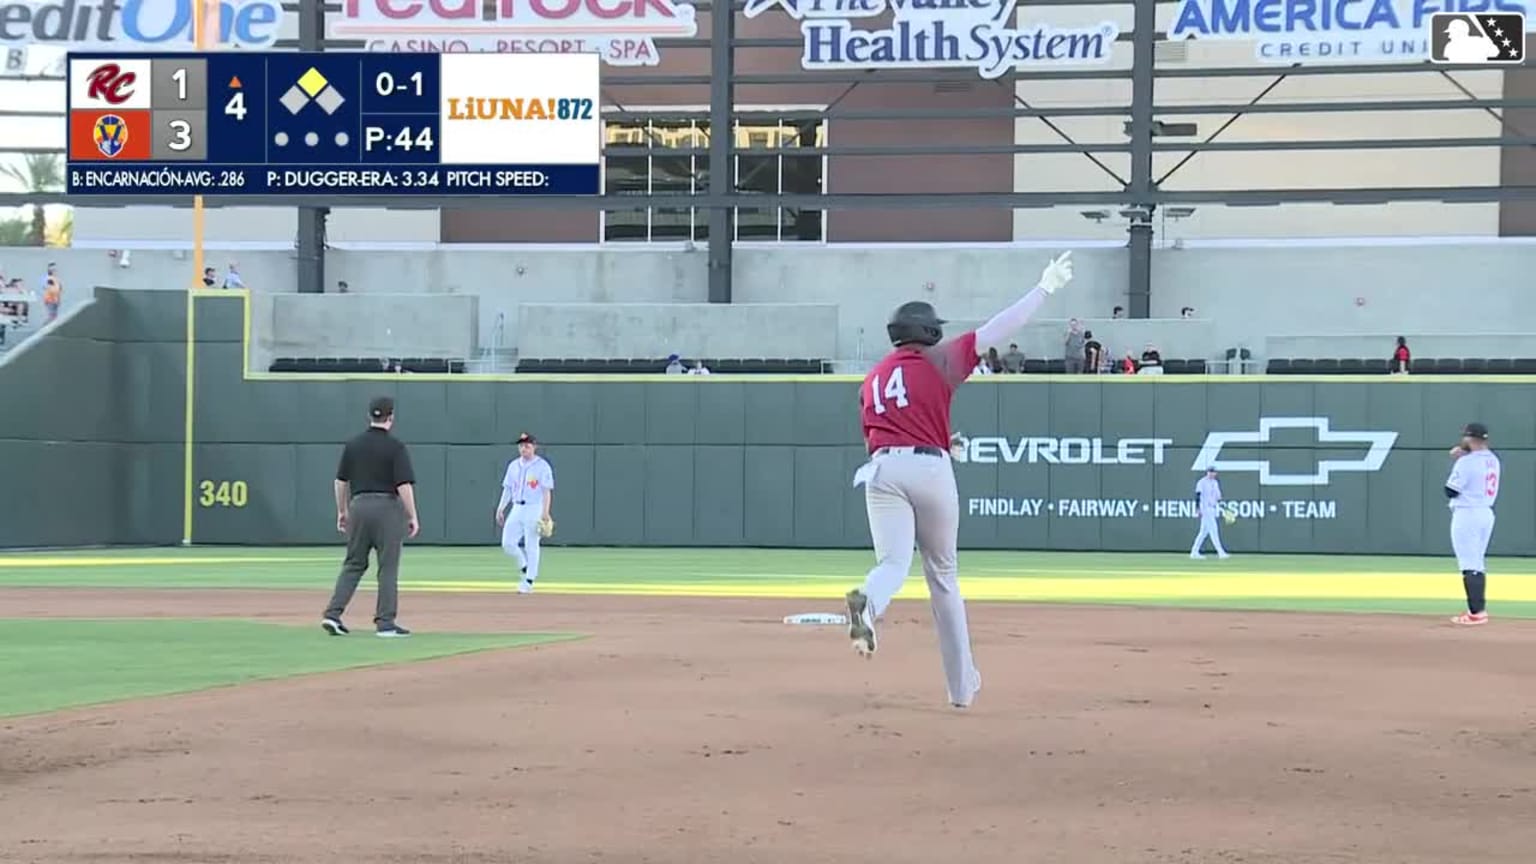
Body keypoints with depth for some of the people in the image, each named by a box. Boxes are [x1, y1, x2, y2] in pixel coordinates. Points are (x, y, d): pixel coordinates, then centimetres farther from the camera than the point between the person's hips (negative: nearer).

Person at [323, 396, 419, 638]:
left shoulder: (353, 445, 7)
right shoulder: (395, 447, -8)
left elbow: (341, 481, 11)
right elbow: (404, 486, -13)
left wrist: (342, 511, 21)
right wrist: (413, 517, -7)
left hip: (359, 505, 4)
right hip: (387, 508, -4)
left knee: (353, 564, 12)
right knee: (388, 568, 2)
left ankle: (333, 614, 2)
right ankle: (385, 623, 2)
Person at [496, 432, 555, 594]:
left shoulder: (542, 466, -5)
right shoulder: (513, 465, 12)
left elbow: (547, 491, -9)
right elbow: (507, 488, 15)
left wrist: (545, 512, -18)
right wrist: (501, 508, 6)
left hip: (535, 509, -6)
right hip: (517, 508, 6)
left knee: (531, 546, -5)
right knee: (507, 543, -2)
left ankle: (529, 581, 2)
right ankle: (525, 567, 19)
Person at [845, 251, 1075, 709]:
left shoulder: (872, 379, 19)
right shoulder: (938, 361, 7)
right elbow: (999, 328, 3)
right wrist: (1045, 286, 9)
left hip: (882, 468, 2)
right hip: (931, 469, -2)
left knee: (893, 564, -7)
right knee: (942, 576, 12)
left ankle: (867, 604, -47)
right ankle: (962, 684, 18)